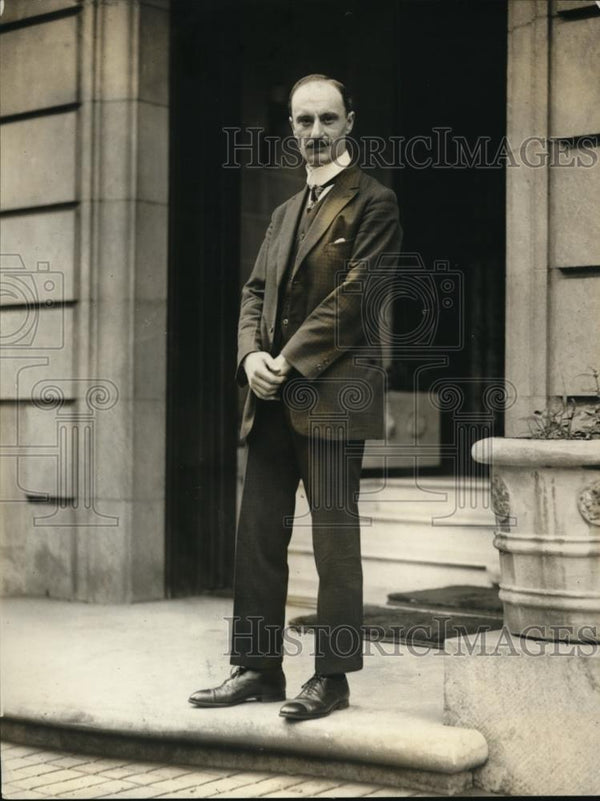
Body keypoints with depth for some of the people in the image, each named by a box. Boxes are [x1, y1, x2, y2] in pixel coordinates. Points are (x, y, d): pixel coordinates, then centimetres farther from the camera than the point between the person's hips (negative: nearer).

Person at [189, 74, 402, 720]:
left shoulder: (372, 202, 0)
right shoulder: (286, 213, 23)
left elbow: (356, 293, -10)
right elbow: (256, 293, 16)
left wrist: (289, 359, -14)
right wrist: (251, 356, -4)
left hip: (333, 391, -7)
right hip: (273, 398, 7)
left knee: (334, 537, -4)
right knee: (258, 533, 6)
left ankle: (332, 677, 3)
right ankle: (258, 668, 13)